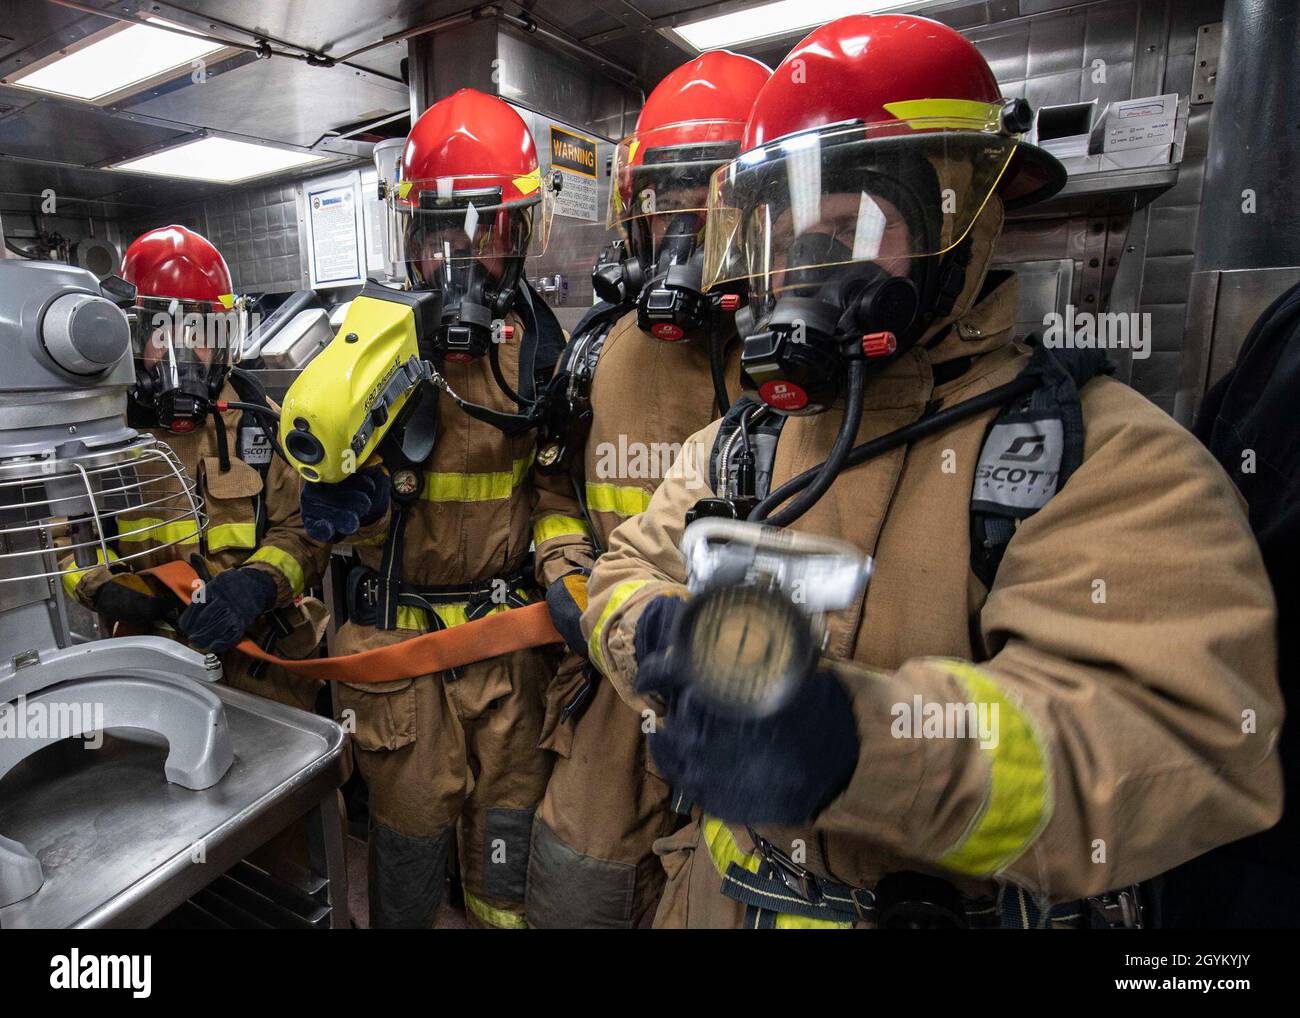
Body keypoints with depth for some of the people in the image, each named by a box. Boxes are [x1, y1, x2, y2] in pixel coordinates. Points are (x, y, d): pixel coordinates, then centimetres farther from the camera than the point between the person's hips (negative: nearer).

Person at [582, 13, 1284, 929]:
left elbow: (1174, 735, -27)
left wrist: (870, 741, -44)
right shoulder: (738, 446, 1)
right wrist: (663, 639, -22)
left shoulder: (1101, 455, -17)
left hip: (968, 906, -4)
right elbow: (631, 576, 2)